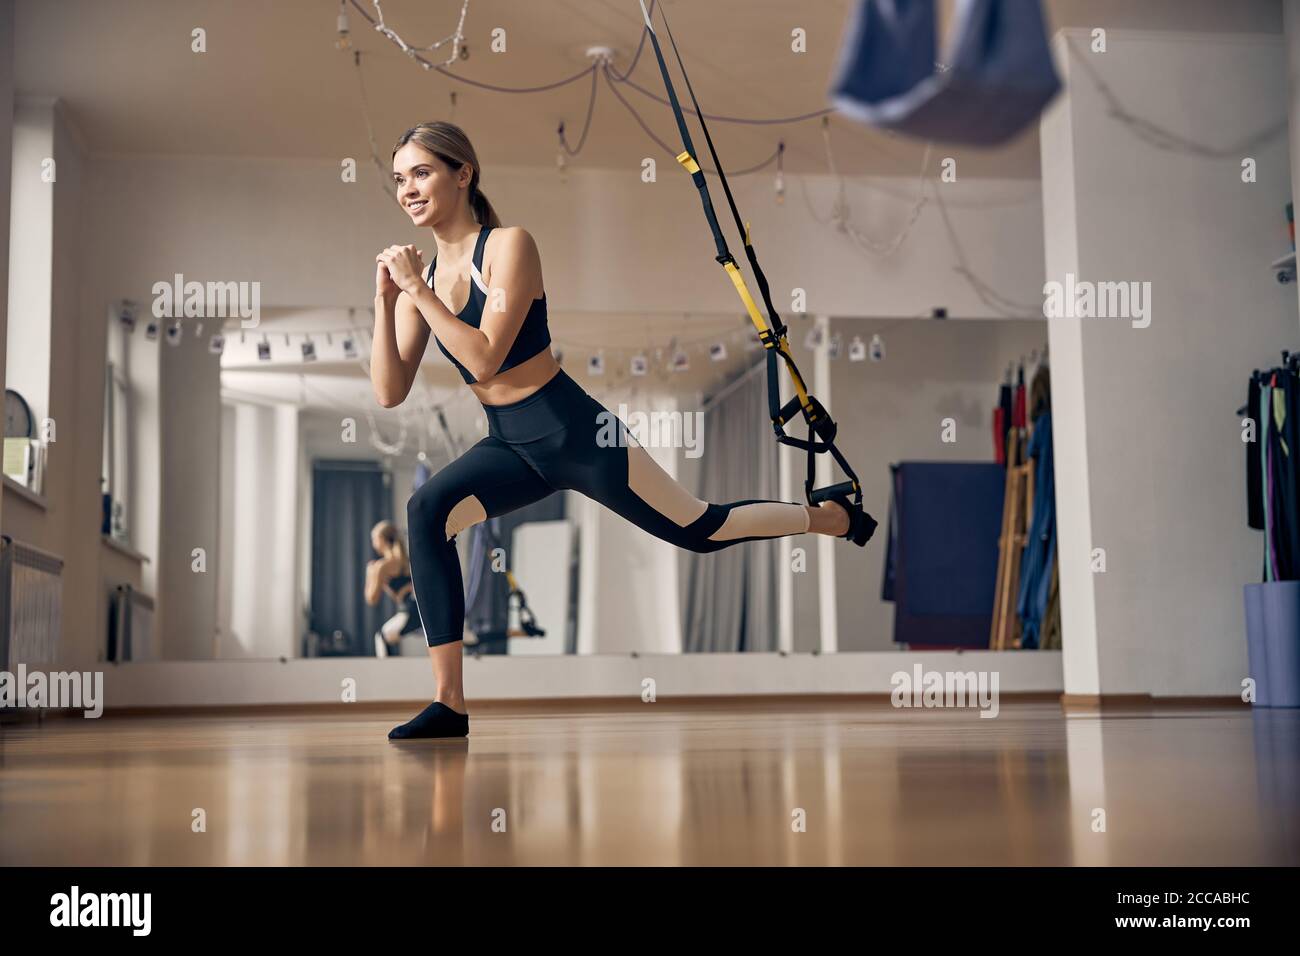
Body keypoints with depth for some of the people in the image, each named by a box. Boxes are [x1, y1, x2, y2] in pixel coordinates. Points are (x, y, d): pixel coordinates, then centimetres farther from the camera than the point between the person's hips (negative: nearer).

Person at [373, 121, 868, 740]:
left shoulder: (508, 245, -13)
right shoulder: (421, 274, 6)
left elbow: (484, 357, -25)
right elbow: (390, 392, -1)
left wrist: (417, 290, -24)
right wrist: (386, 299, -10)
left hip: (572, 431, -6)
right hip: (509, 445, 6)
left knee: (700, 529, 7)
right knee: (426, 512, -20)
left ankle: (829, 516, 36)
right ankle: (450, 705, -16)